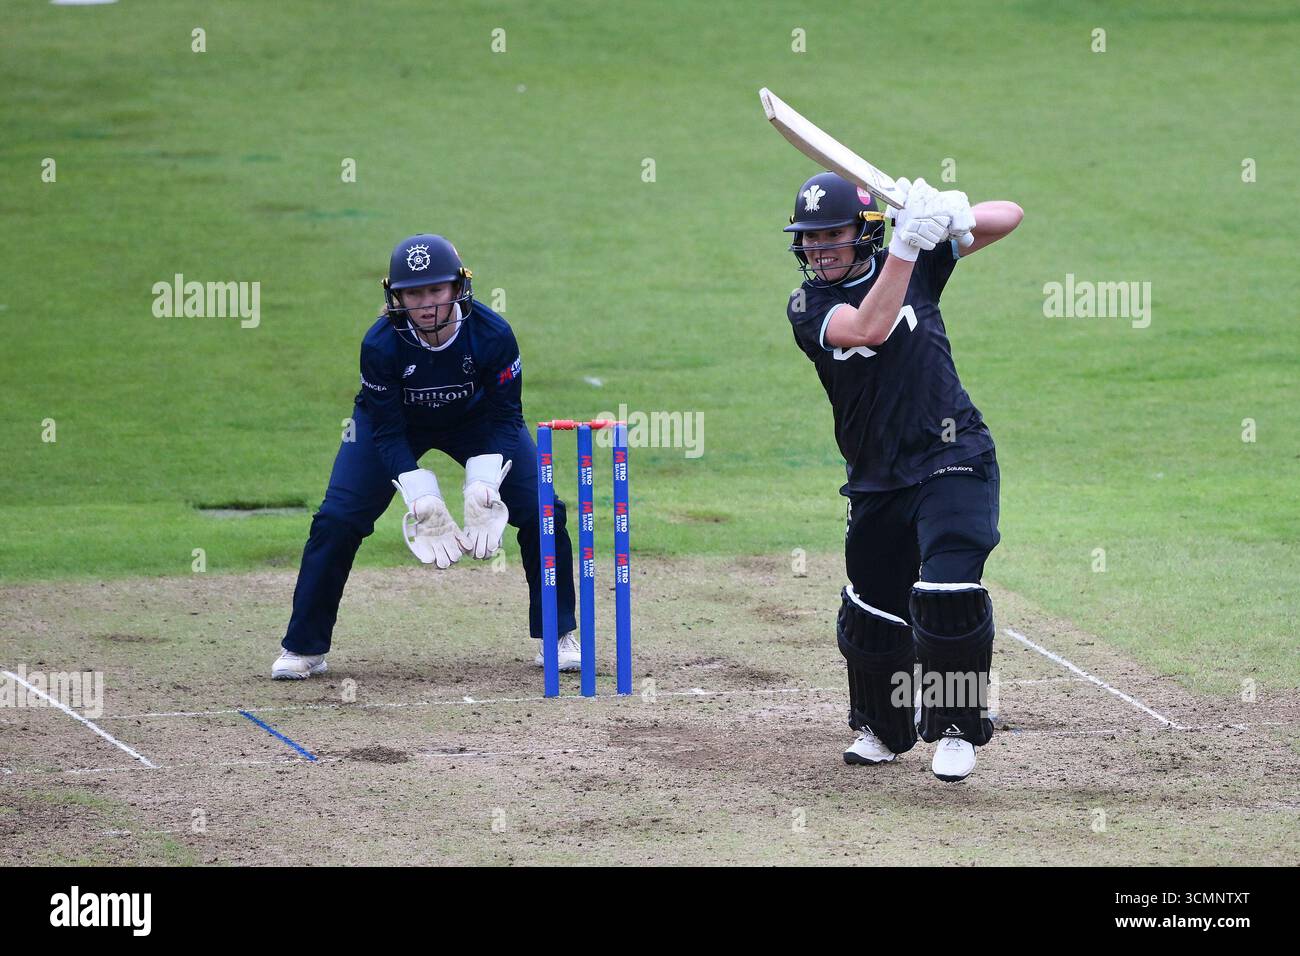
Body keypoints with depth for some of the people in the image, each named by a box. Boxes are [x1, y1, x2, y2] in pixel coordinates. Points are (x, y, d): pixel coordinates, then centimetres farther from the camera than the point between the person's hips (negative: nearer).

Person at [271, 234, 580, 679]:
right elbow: (387, 433, -25)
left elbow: (504, 417, -21)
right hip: (397, 422, -1)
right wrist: (423, 503, -34)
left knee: (541, 512, -13)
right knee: (336, 520, -14)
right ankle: (303, 649, 0)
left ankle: (557, 638, 5)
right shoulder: (380, 344, -32)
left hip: (475, 421, 1)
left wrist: (482, 490, -33)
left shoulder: (493, 334, -31)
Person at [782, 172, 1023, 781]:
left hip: (952, 461, -2)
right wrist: (907, 245, -32)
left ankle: (956, 730, -2)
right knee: (871, 608, 10)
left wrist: (950, 218, -22)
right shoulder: (809, 307, -4)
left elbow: (1008, 218, -1)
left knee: (948, 591, -19)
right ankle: (884, 730, 35)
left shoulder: (915, 264, 0)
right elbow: (869, 329, -25)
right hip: (876, 480, 2)